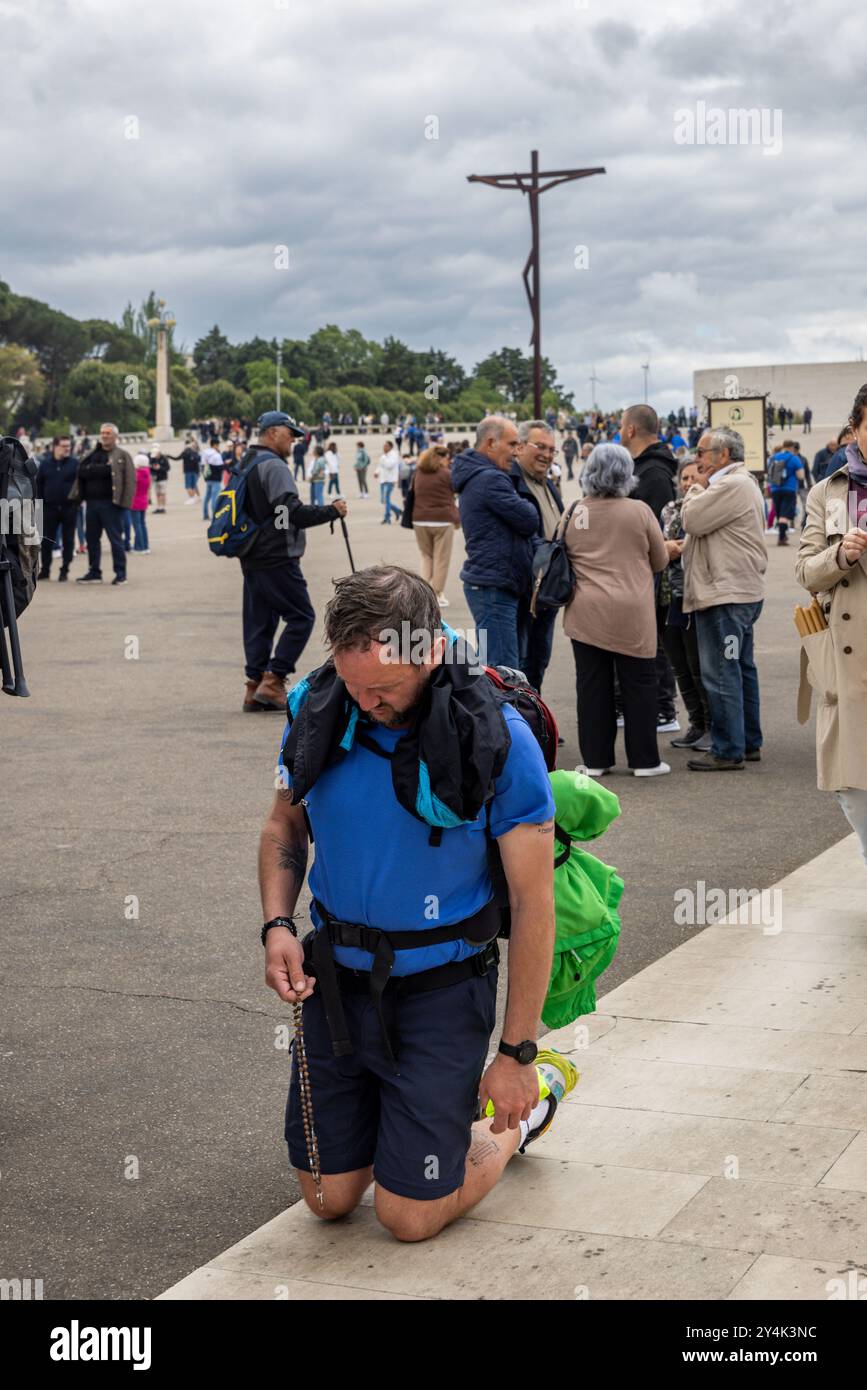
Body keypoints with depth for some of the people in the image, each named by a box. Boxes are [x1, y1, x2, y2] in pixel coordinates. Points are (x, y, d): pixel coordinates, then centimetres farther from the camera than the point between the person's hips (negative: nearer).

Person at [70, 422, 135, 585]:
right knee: (92, 539, 10)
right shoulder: (91, 455, 17)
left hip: (110, 503, -6)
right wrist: (103, 469, -12)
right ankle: (94, 573, 18)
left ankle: (121, 574, 2)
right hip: (92, 503, 6)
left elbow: (129, 479, -8)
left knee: (115, 539, -4)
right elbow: (82, 471, 1)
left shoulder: (122, 455, 1)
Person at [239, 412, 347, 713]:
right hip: (277, 559, -10)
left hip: (252, 560, 10)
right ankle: (272, 681, -8)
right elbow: (292, 512, -21)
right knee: (301, 617, -3)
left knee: (259, 621, 10)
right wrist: (331, 511, -11)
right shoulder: (273, 466, -14)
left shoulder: (247, 465, 17)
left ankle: (255, 687, 10)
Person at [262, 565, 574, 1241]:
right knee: (329, 1199, 10)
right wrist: (278, 925, -9)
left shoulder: (497, 740, -21)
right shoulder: (317, 706, -9)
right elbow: (285, 824, 10)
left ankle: (523, 1111, 26)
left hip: (441, 989, -4)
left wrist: (518, 1054, -13)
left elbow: (533, 902, -15)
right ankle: (392, 1101, 40)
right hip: (336, 981, 4)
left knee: (409, 1217, -1)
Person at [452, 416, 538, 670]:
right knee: (504, 674, -12)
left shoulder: (476, 476, 18)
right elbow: (530, 522, -13)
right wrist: (528, 506, 6)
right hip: (494, 588, -11)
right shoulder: (491, 480, -16)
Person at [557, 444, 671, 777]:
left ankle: (595, 759, 12)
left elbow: (561, 561, 15)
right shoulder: (640, 512, -6)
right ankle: (644, 760, 10)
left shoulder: (572, 515, 1)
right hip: (631, 614, -2)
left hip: (584, 614, 3)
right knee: (638, 686, 6)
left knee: (592, 686, 8)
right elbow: (660, 561, 5)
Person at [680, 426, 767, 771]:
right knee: (742, 670, 16)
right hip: (743, 590, 11)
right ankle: (749, 743, 23)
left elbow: (692, 520, -16)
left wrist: (695, 488, 0)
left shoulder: (731, 486, -16)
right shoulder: (742, 483, 20)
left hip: (725, 595, -11)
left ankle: (727, 751, -6)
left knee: (721, 674, -8)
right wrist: (688, 546, 14)